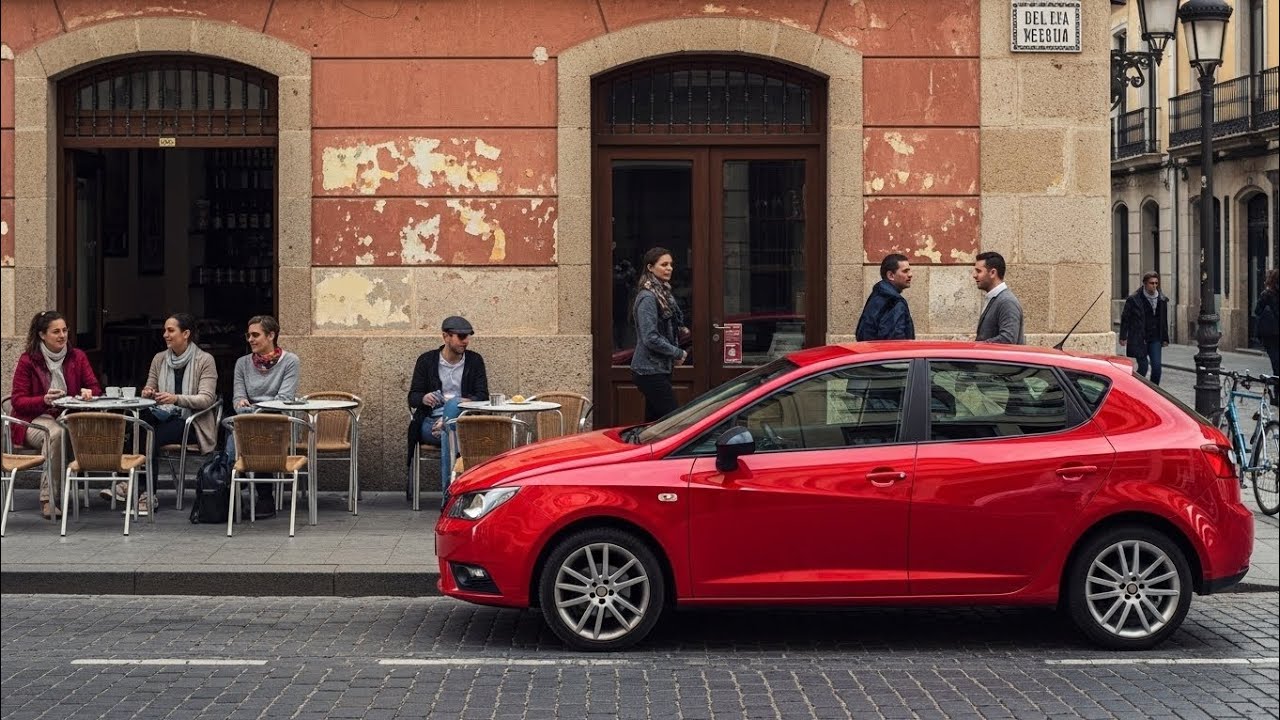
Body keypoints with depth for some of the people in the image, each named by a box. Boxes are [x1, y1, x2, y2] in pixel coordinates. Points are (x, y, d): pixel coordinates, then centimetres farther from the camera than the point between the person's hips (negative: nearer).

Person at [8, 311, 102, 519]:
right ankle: (47, 500, -34)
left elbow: (95, 387, 10)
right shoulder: (27, 361, 1)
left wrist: (88, 392, -16)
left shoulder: (77, 357, 10)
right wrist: (44, 400, -21)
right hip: (35, 420, -3)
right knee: (55, 433, -39)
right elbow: (18, 401, -2)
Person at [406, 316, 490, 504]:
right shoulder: (426, 360, 10)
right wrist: (423, 398, -17)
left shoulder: (475, 360, 13)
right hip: (430, 422, 0)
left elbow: (483, 396, 5)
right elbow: (412, 397, 9)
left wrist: (465, 402, -18)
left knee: (453, 404, -36)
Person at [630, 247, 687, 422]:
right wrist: (678, 354, -12)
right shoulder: (647, 297, -15)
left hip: (659, 369, 9)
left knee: (654, 422, 11)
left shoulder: (663, 293, 12)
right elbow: (651, 338, -21)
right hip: (650, 371, -9)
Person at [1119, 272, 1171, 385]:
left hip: (1155, 339, 4)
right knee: (1143, 366, -5)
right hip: (1138, 339, -4)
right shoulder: (1134, 299, -7)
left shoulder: (1162, 299, 7)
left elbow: (1164, 320, 15)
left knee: (1157, 366, -4)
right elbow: (1125, 318, -3)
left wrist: (1165, 338, 14)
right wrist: (1123, 337, -9)